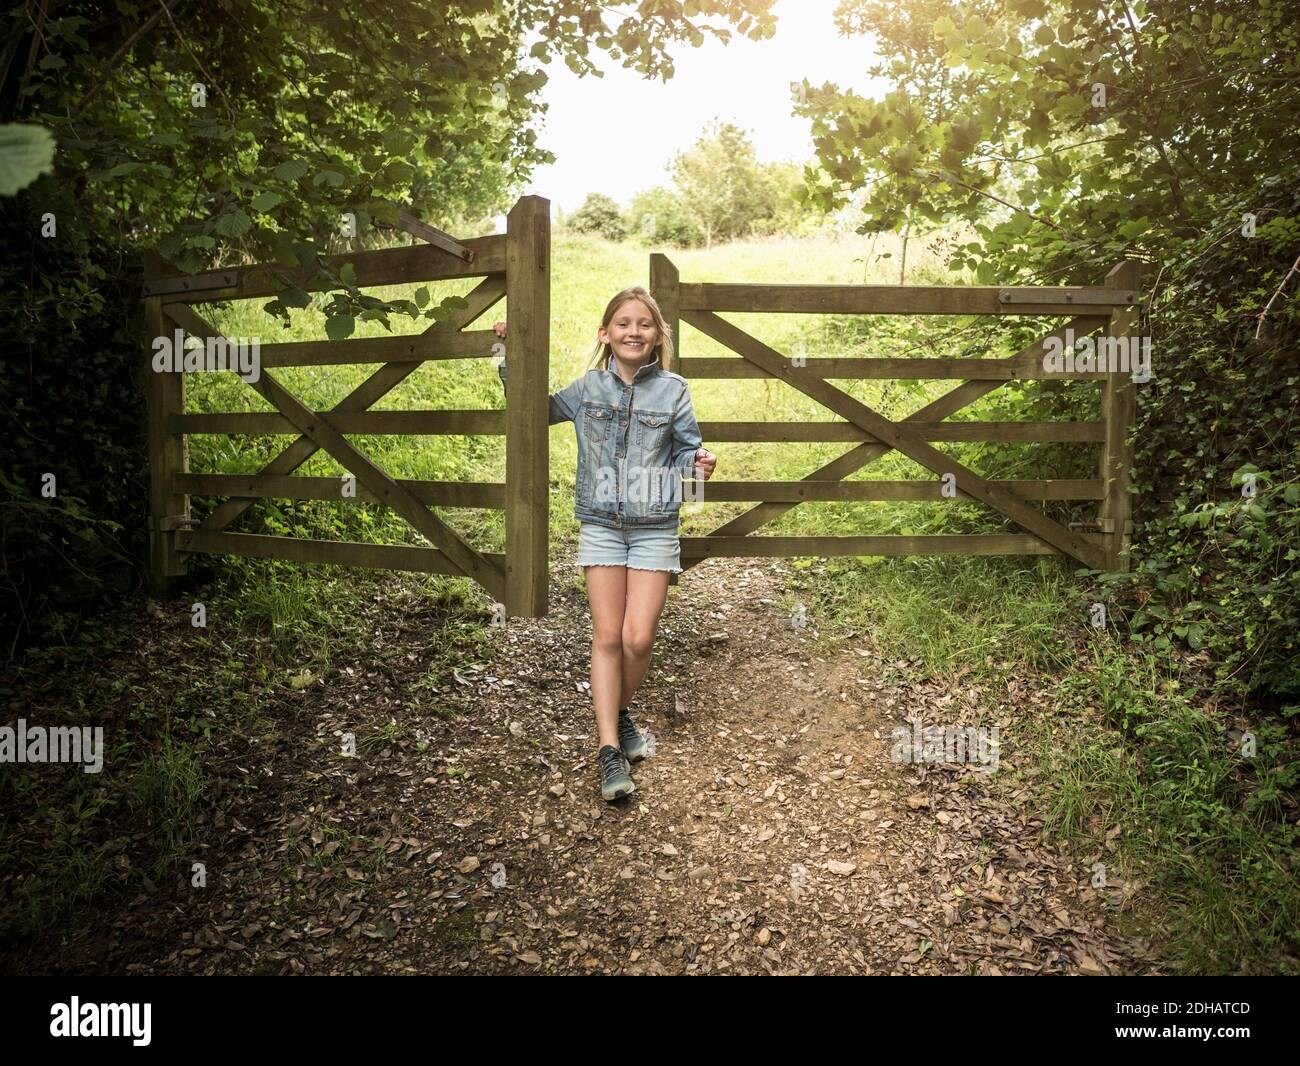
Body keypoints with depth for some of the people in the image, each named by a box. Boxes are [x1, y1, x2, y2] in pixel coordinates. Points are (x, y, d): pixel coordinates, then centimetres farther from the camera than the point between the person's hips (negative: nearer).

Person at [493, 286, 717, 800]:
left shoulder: (673, 390, 0)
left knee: (638, 638, -4)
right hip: (601, 525, 1)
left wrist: (699, 464, -17)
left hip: (655, 528, -1)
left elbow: (686, 450, 6)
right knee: (607, 636, -1)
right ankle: (609, 749, 3)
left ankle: (620, 710, 26)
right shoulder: (587, 388, 4)